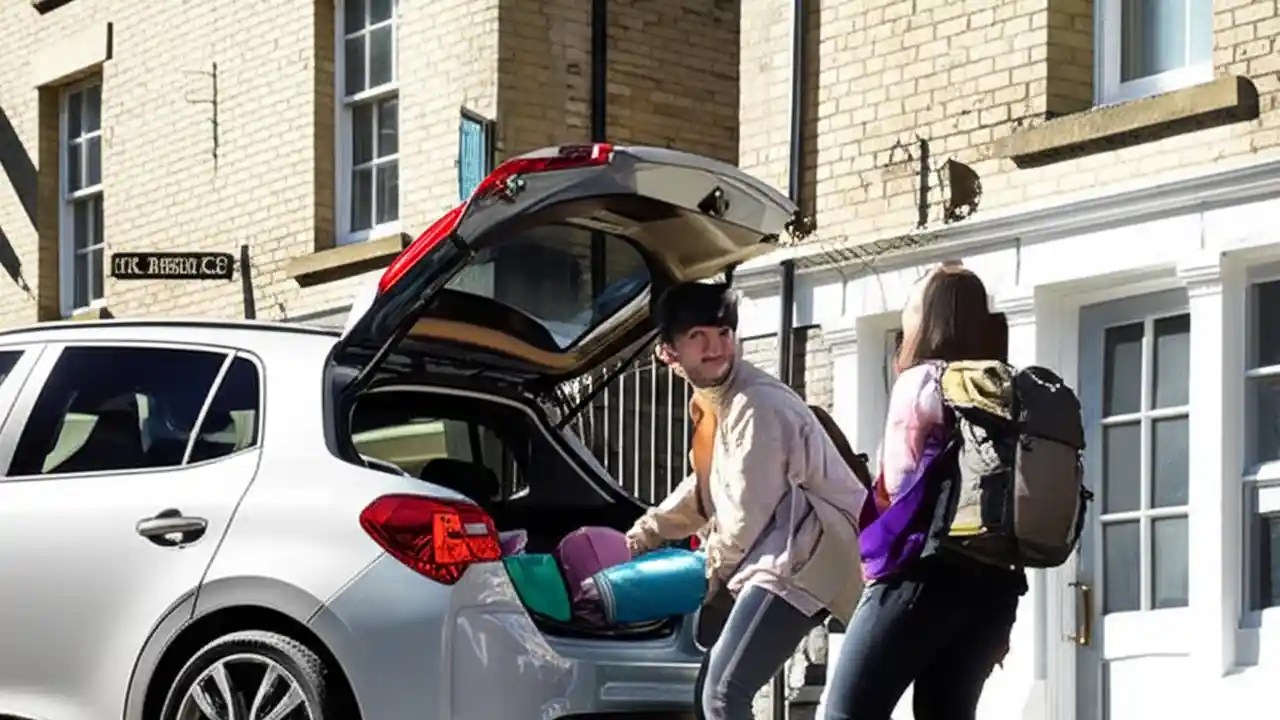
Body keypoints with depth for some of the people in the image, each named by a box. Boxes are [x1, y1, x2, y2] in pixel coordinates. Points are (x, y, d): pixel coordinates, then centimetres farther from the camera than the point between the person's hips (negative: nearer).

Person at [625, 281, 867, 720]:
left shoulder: (755, 405, -16)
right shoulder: (714, 399, 16)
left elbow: (749, 512, -15)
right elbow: (705, 489, 30)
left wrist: (712, 571, 2)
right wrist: (639, 539, 30)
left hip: (804, 560, -11)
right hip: (788, 558, 11)